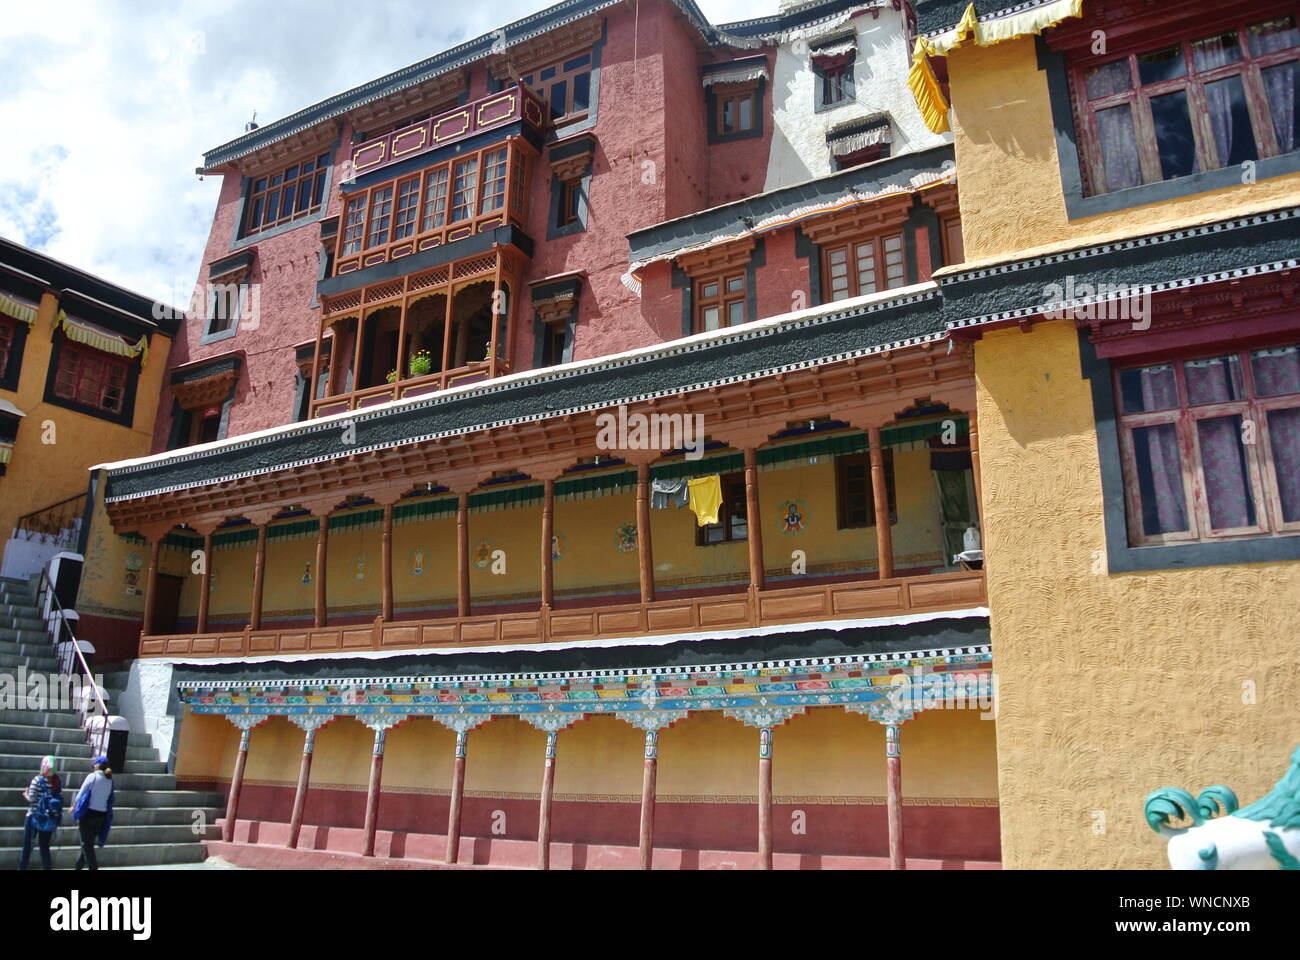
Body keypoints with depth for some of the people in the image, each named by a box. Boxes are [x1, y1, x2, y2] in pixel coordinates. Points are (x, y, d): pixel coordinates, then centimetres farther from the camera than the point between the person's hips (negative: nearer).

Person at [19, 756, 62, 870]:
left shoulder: (37, 780, -13)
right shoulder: (57, 782, -2)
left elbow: (31, 799, -13)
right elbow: (59, 800, -1)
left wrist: (25, 794, 5)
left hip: (34, 817, -3)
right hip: (49, 820, 3)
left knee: (27, 845, 10)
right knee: (45, 846, 12)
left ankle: (22, 867, 16)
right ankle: (46, 867, 12)